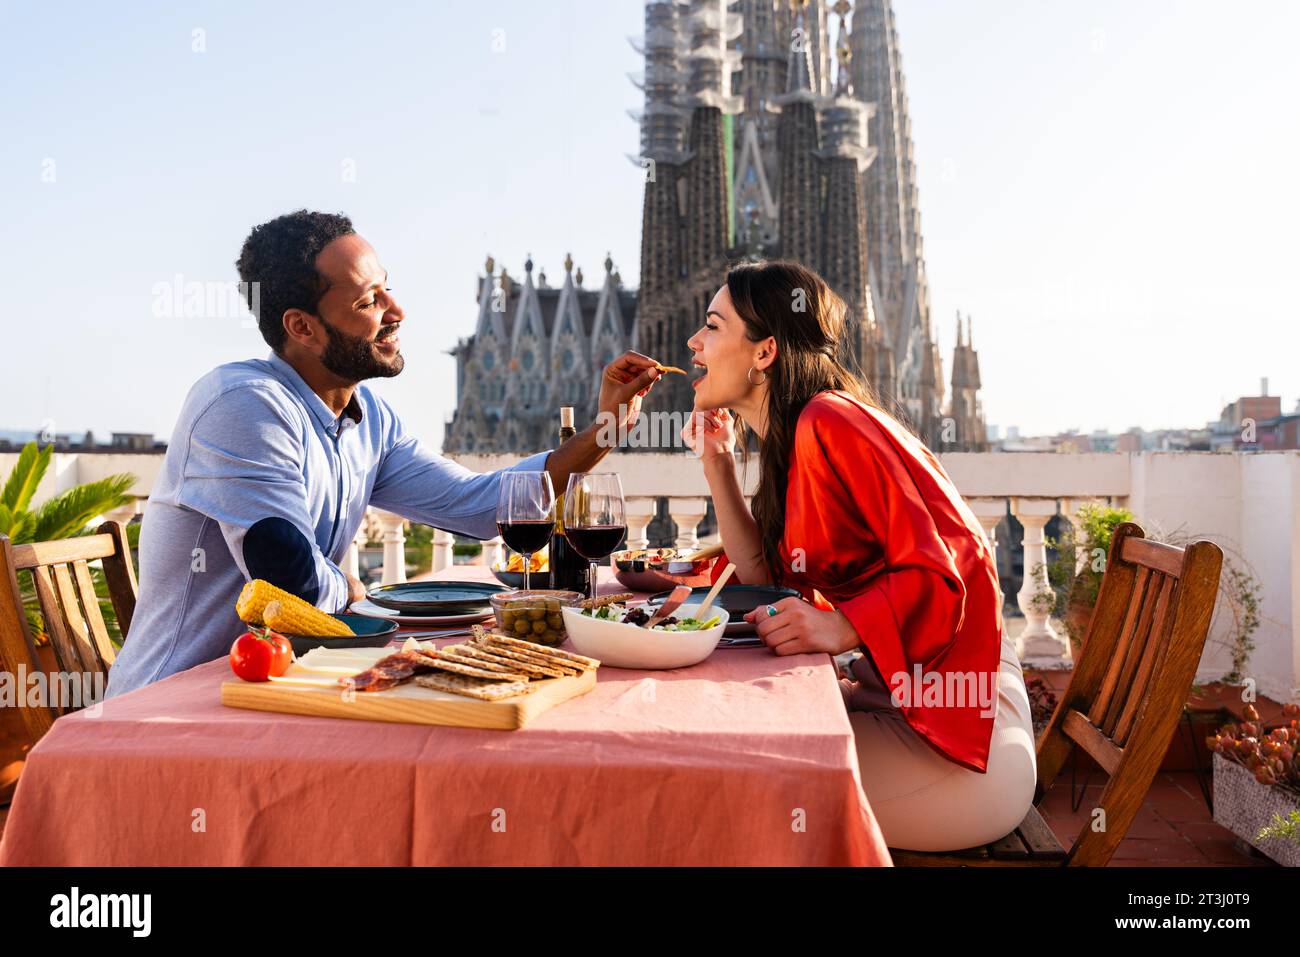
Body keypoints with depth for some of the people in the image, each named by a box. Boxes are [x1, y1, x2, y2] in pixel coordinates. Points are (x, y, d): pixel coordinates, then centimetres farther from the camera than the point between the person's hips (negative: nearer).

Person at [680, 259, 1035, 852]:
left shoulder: (828, 422, -20)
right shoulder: (790, 440, 9)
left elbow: (940, 570, -23)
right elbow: (772, 582, 8)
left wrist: (841, 627, -37)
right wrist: (717, 463, 5)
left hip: (951, 733, -8)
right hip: (896, 696, 8)